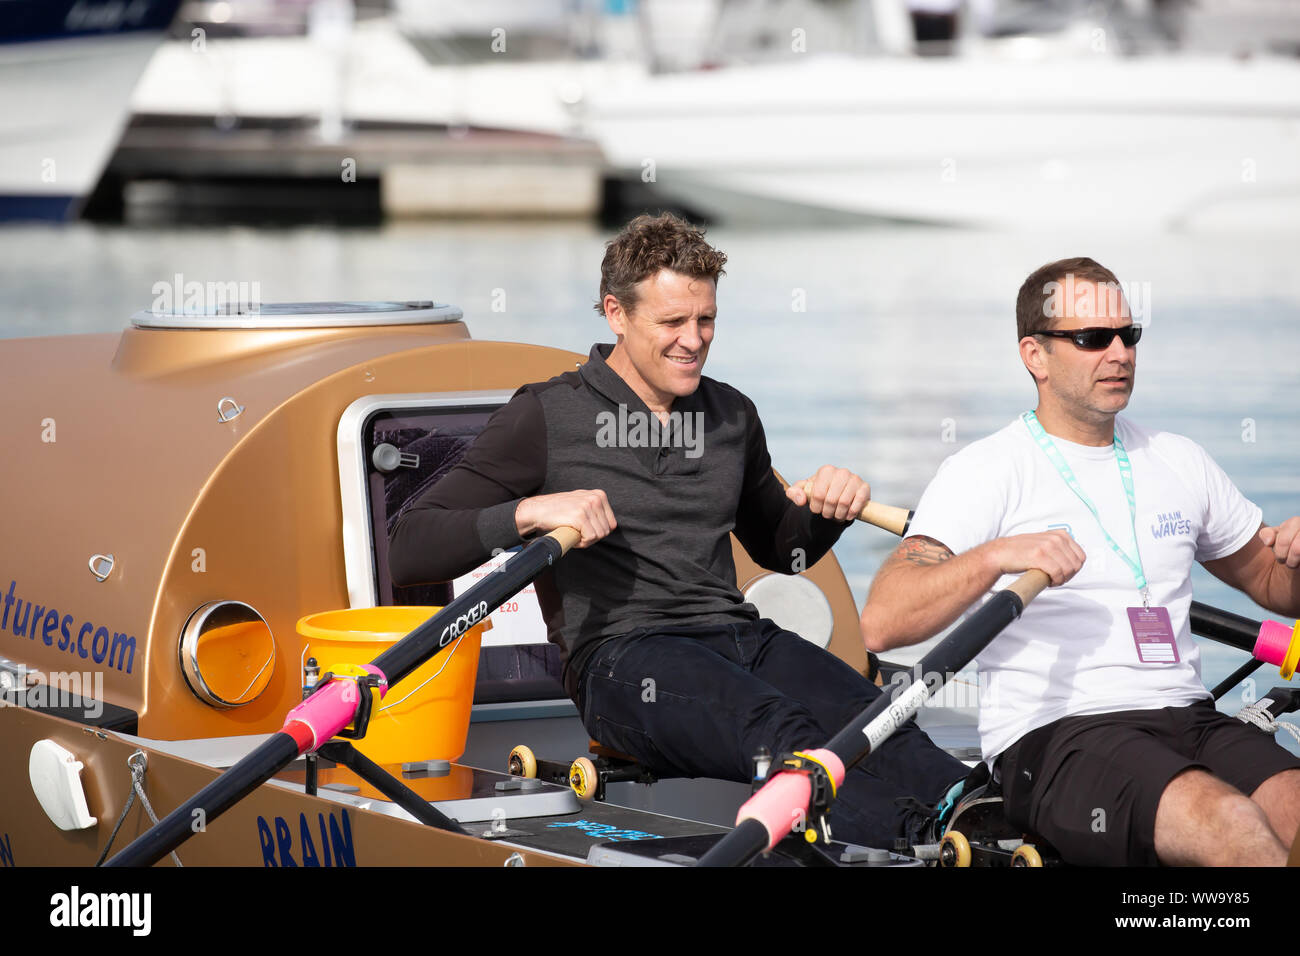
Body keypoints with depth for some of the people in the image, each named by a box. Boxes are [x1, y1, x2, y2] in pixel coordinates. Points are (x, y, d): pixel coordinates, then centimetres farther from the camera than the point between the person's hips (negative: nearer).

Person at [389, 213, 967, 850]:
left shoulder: (732, 416, 22)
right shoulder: (548, 417, 5)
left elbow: (780, 549, 37)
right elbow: (408, 551, -1)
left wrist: (828, 509, 15)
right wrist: (529, 513, -15)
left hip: (740, 636, 5)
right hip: (620, 655, -5)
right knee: (777, 729, -38)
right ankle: (915, 840, -60)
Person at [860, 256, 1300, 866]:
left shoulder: (1178, 461, 20)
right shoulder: (985, 471, 3)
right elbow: (881, 624, -10)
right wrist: (997, 557, -24)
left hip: (1190, 719, 5)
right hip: (1052, 738, -5)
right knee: (1228, 822, -34)